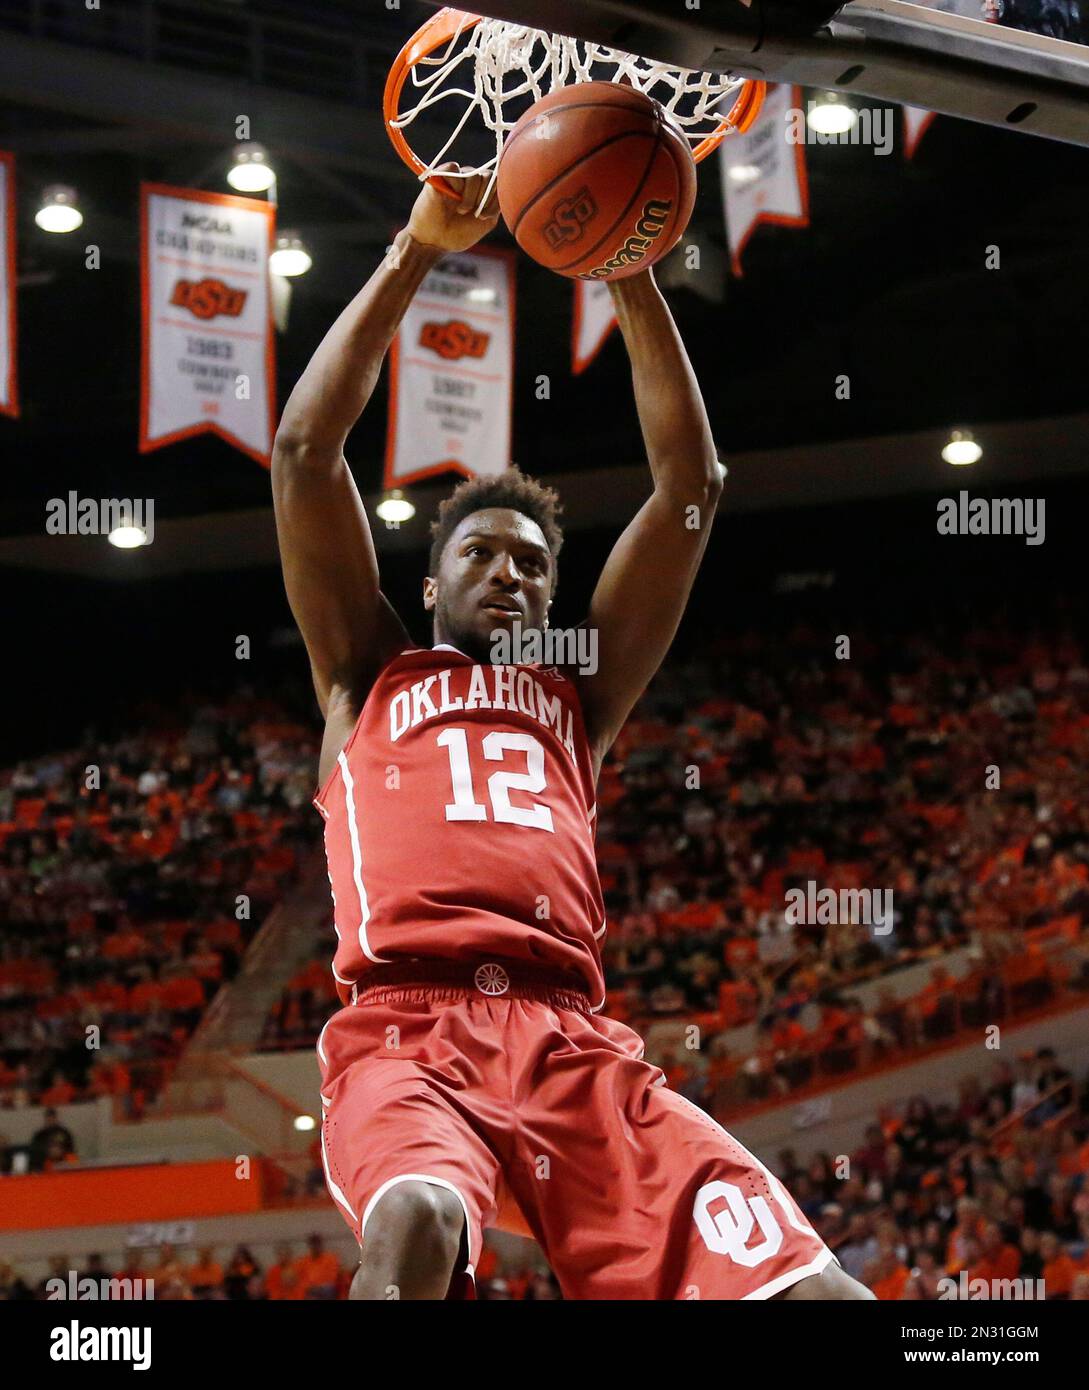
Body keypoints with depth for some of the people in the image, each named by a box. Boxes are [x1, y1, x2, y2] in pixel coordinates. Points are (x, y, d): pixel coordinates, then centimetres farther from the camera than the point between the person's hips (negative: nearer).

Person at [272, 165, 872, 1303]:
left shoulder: (581, 693, 31)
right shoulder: (368, 673, 27)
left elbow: (690, 486, 27)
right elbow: (304, 448, 18)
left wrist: (632, 278, 20)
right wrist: (416, 252, 16)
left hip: (575, 1041, 3)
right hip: (408, 1030, -3)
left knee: (811, 1289, -20)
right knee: (416, 1227, -40)